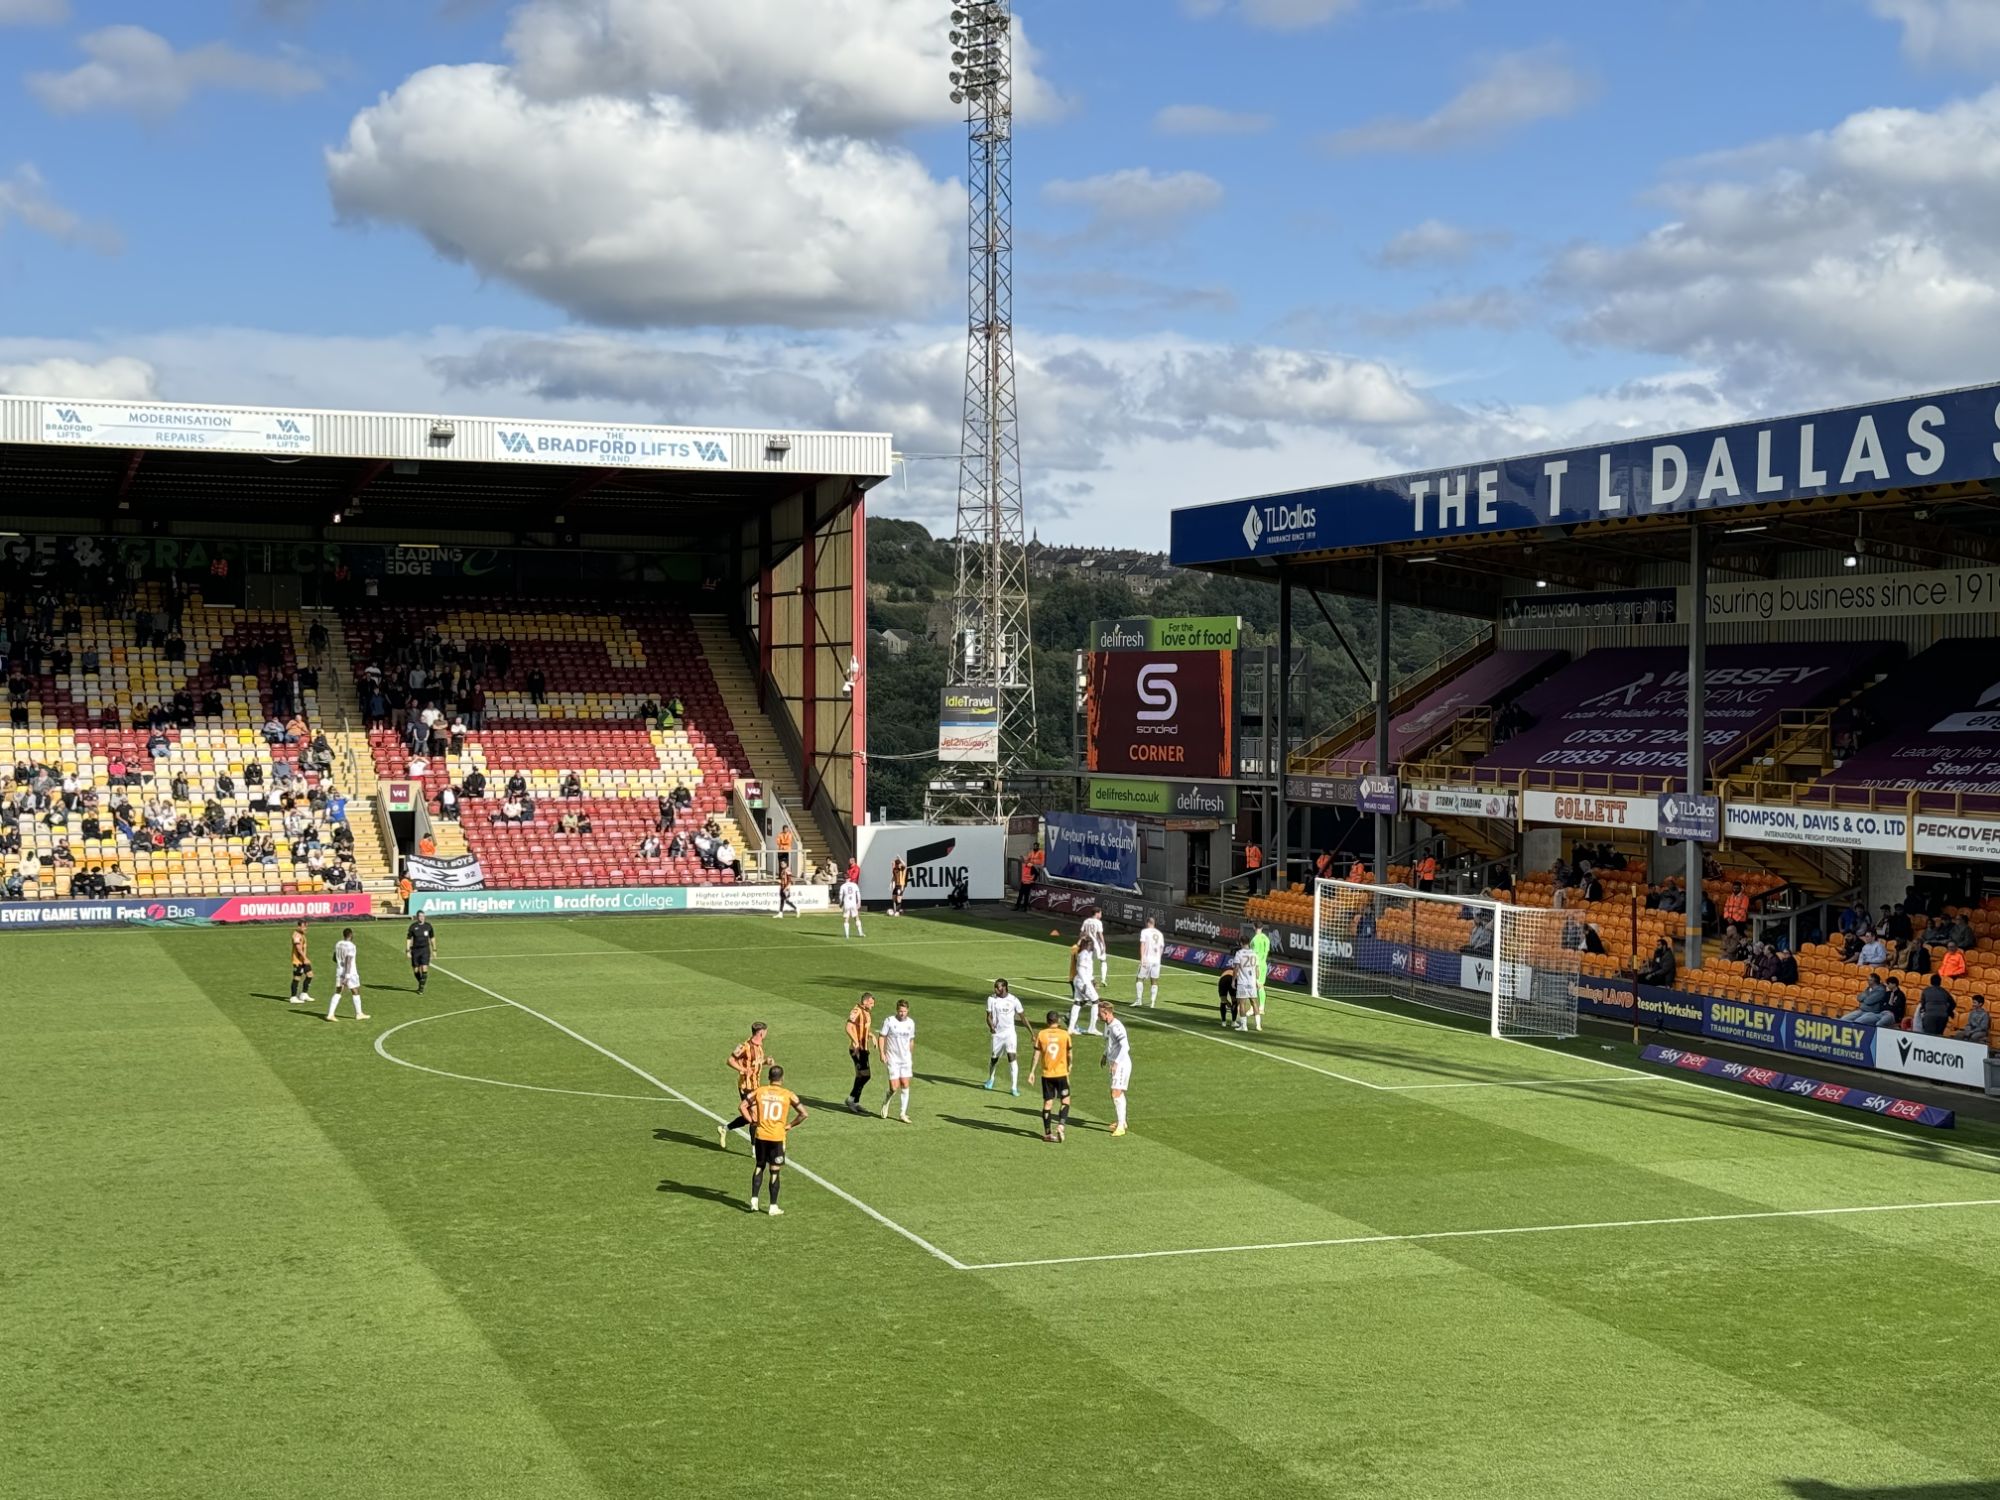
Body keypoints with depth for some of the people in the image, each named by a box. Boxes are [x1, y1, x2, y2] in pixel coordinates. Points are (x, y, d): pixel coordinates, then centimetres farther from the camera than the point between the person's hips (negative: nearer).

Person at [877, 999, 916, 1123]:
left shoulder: (911, 1023, 5)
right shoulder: (889, 1021, -8)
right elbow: (881, 1037, -4)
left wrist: (911, 1056, 20)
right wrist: (882, 1053, -14)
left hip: (906, 1059, 4)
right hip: (892, 1059, -4)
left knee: (905, 1085, -2)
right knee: (894, 1087, -9)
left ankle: (903, 1114, 6)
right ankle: (886, 1102, 24)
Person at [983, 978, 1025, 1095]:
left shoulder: (1013, 1000, -6)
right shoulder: (991, 999, -5)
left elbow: (1022, 1016, 4)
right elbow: (989, 1016, -4)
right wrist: (991, 1026, -26)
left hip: (1010, 1032, -1)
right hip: (997, 1033, 1)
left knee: (1012, 1057, -15)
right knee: (994, 1058, 12)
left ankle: (1014, 1087, -13)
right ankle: (990, 1079, 43)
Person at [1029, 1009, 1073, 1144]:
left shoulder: (1041, 1034, -3)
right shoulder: (1065, 1034, -4)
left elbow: (1037, 1055, -3)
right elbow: (1069, 1053, 7)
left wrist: (1032, 1072, 3)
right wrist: (1069, 1066, 26)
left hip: (1046, 1074, 2)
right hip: (1061, 1073, -2)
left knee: (1048, 1102, 8)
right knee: (1065, 1100, 10)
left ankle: (1047, 1133, 12)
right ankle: (1061, 1125, -9)